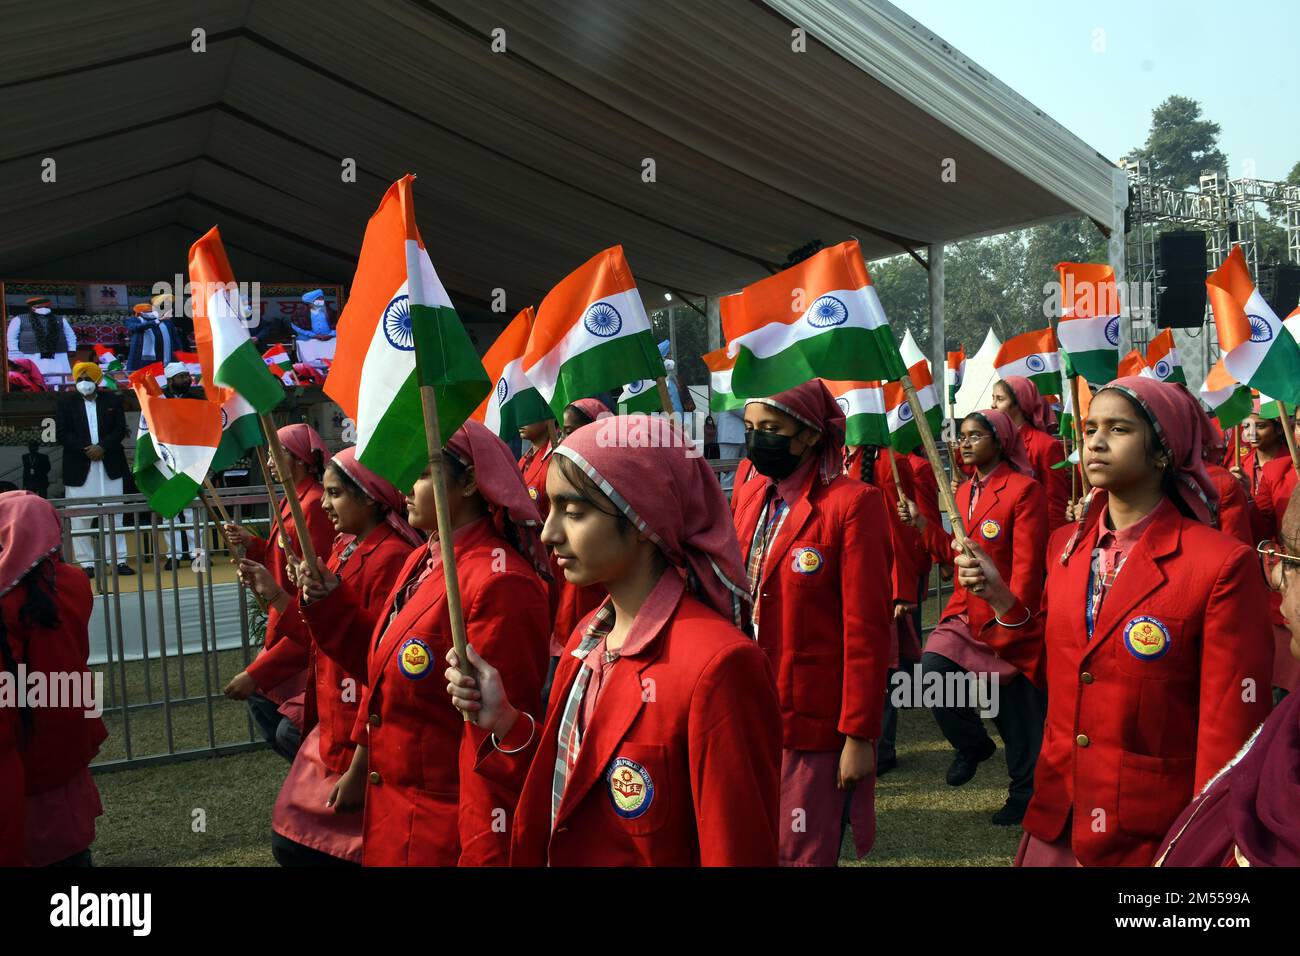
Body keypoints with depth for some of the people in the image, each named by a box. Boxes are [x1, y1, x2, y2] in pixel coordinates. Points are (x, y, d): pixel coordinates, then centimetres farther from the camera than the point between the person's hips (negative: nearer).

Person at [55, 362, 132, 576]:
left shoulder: (112, 400, 9)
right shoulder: (66, 402, 6)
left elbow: (121, 429, 3)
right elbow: (62, 433, -1)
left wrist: (102, 447, -12)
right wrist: (86, 449, -13)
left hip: (110, 466, 1)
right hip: (78, 468, -1)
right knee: (80, 517, 0)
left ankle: (117, 559, 8)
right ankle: (86, 562, 7)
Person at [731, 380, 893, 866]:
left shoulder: (853, 503, -13)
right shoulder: (748, 489, 6)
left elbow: (867, 630, -14)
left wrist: (859, 735, -13)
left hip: (814, 721, -6)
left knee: (803, 855, 7)